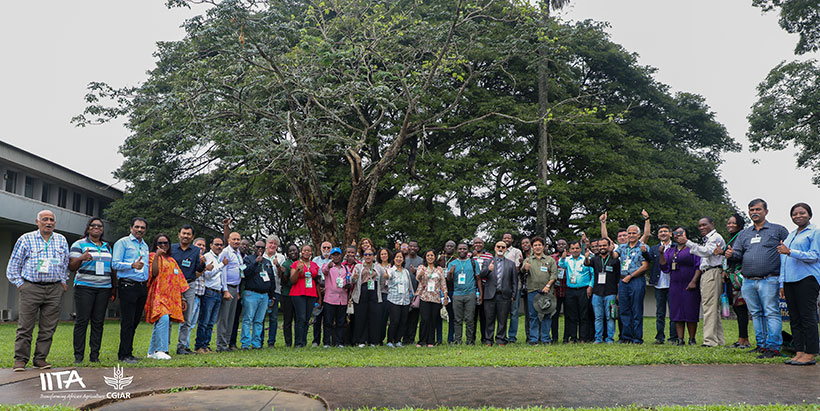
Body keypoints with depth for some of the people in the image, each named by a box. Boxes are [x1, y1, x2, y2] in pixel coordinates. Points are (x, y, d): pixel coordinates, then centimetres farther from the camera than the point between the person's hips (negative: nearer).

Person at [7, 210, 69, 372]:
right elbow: (14, 264, 7)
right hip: (31, 288, -3)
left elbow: (66, 263, 24)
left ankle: (40, 358, 12)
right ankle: (20, 359, 5)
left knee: (48, 327, 3)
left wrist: (63, 281, 16)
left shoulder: (61, 240, 14)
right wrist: (19, 283, 0)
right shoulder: (26, 239, 3)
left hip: (54, 289, 3)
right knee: (25, 326, -4)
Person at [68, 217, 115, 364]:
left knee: (98, 322, 2)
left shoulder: (107, 247, 19)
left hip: (103, 288, 4)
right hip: (84, 287, -4)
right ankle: (78, 356, -1)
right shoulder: (79, 244, 4)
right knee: (82, 321, -6)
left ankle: (94, 355, 6)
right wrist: (81, 258, -23)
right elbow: (71, 267, -3)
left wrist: (114, 288, 15)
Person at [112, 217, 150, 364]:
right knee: (128, 322, -8)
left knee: (135, 321, 9)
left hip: (142, 286, 7)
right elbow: (115, 264, -9)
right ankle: (125, 355, -3)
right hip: (128, 286, -7)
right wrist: (132, 265, -23)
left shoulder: (145, 246, 21)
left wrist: (147, 282, 15)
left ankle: (125, 352, 17)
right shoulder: (122, 243, -1)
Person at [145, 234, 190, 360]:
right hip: (159, 294, -7)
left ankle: (152, 351, 12)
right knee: (163, 319, -24)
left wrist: (182, 298, 17)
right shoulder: (153, 256, 4)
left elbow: (179, 281, 22)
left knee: (163, 324, 5)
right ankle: (160, 350, -25)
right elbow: (154, 273, -14)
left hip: (172, 296, 7)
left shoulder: (172, 260, 23)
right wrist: (157, 255, -17)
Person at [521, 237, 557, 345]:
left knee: (546, 315, 1)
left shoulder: (550, 260, 13)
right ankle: (533, 339, 6)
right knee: (533, 316, 1)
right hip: (532, 291, 0)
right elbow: (523, 270, -6)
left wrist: (548, 285, -10)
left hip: (546, 291, 0)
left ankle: (545, 338, 9)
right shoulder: (528, 260, 13)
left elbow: (554, 274, 4)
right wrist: (525, 268, -30)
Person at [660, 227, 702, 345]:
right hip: (675, 285, 5)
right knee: (677, 313, 0)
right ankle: (680, 339, 3)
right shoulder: (670, 250, 17)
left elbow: (699, 267, -6)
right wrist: (661, 253, -1)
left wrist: (693, 281, -16)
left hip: (689, 286, -5)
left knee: (690, 312, -4)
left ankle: (692, 339, 4)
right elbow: (664, 267, 11)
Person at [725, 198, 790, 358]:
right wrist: (731, 254, -9)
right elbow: (738, 253, 13)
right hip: (748, 281, 5)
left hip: (769, 280, -5)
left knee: (771, 313, -8)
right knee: (756, 314, 11)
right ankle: (761, 344, 18)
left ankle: (773, 347, -6)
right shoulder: (744, 233, 18)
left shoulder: (778, 230, 5)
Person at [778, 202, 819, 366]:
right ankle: (799, 352, 9)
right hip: (789, 280, 7)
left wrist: (790, 252, -20)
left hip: (806, 279, -7)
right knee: (794, 318, 6)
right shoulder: (790, 235, 23)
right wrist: (782, 283, 19)